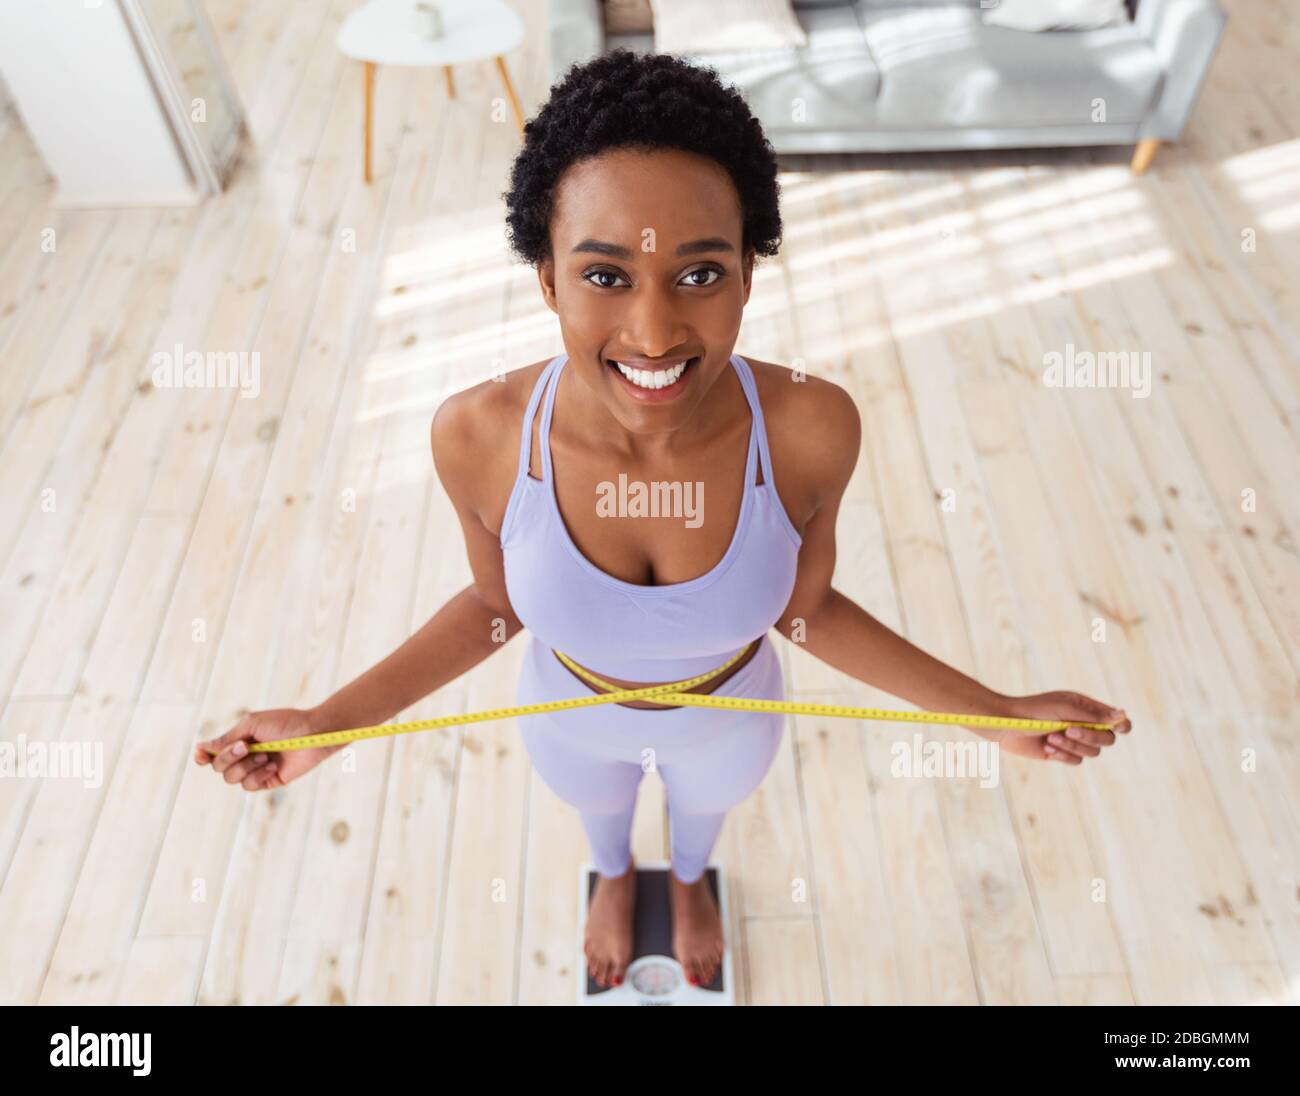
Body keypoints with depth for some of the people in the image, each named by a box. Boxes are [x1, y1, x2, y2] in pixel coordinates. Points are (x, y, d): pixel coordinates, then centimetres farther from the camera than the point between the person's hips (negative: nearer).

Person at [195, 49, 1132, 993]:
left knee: (705, 806, 35)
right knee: (598, 808, 35)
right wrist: (329, 724, -17)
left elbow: (803, 607, -15)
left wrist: (992, 713, -15)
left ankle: (690, 880, 75)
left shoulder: (810, 426, -34)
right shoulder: (480, 434, -34)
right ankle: (615, 877, 75)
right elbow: (497, 604, -13)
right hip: (574, 718, 0)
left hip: (731, 713, 0)